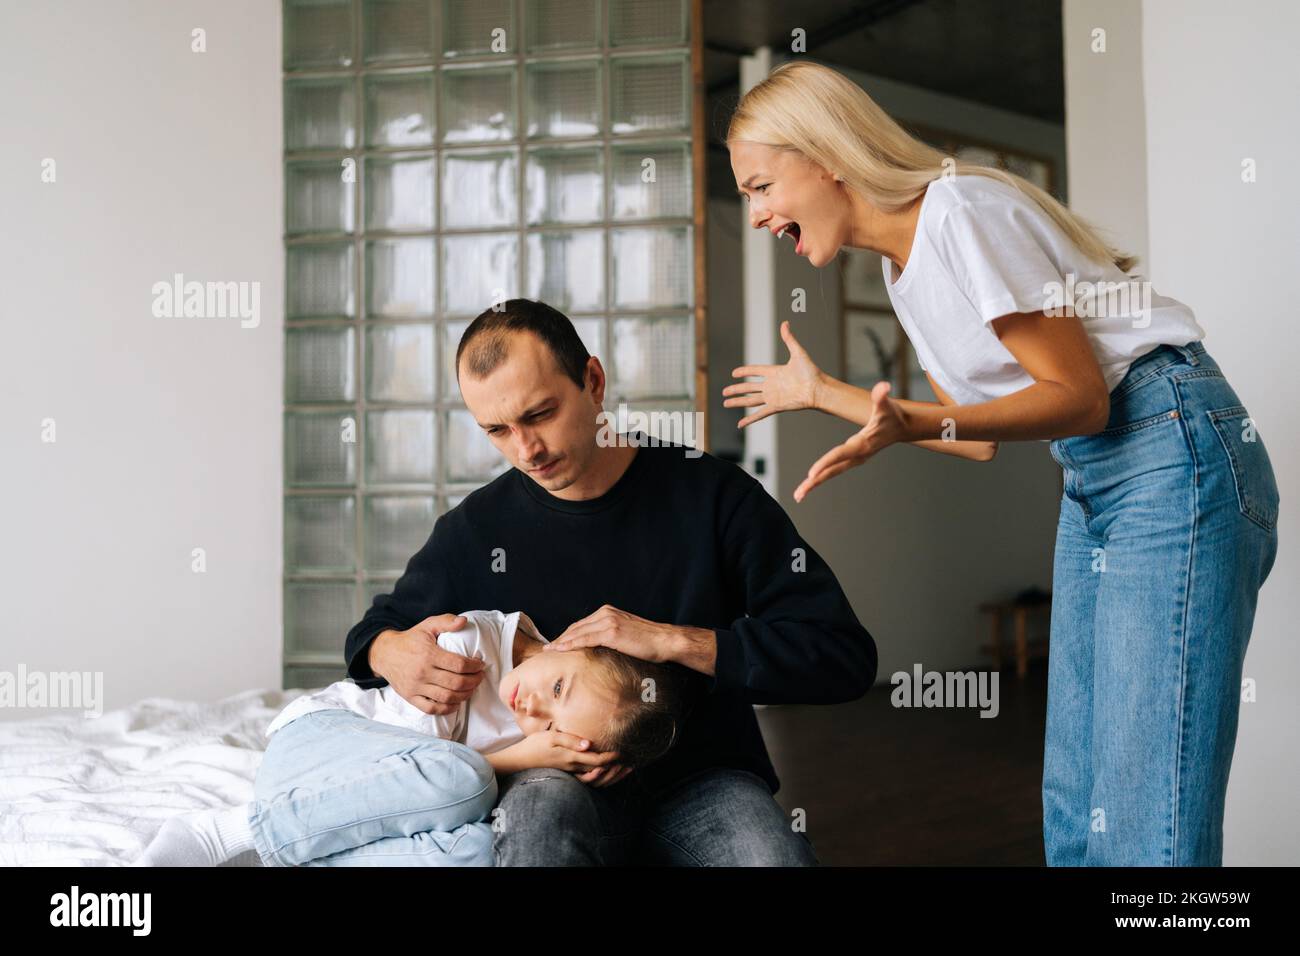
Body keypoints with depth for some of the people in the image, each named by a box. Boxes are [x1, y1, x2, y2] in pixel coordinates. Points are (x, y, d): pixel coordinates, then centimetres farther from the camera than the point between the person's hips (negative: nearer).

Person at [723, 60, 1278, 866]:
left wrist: (916, 427, -29)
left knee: (1145, 818, -10)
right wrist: (823, 393, 20)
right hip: (1091, 478, 9)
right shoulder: (900, 266, 14)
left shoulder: (961, 211, -14)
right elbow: (980, 434, 15)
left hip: (1173, 449, -9)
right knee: (1074, 801, 8)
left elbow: (1079, 396, -15)